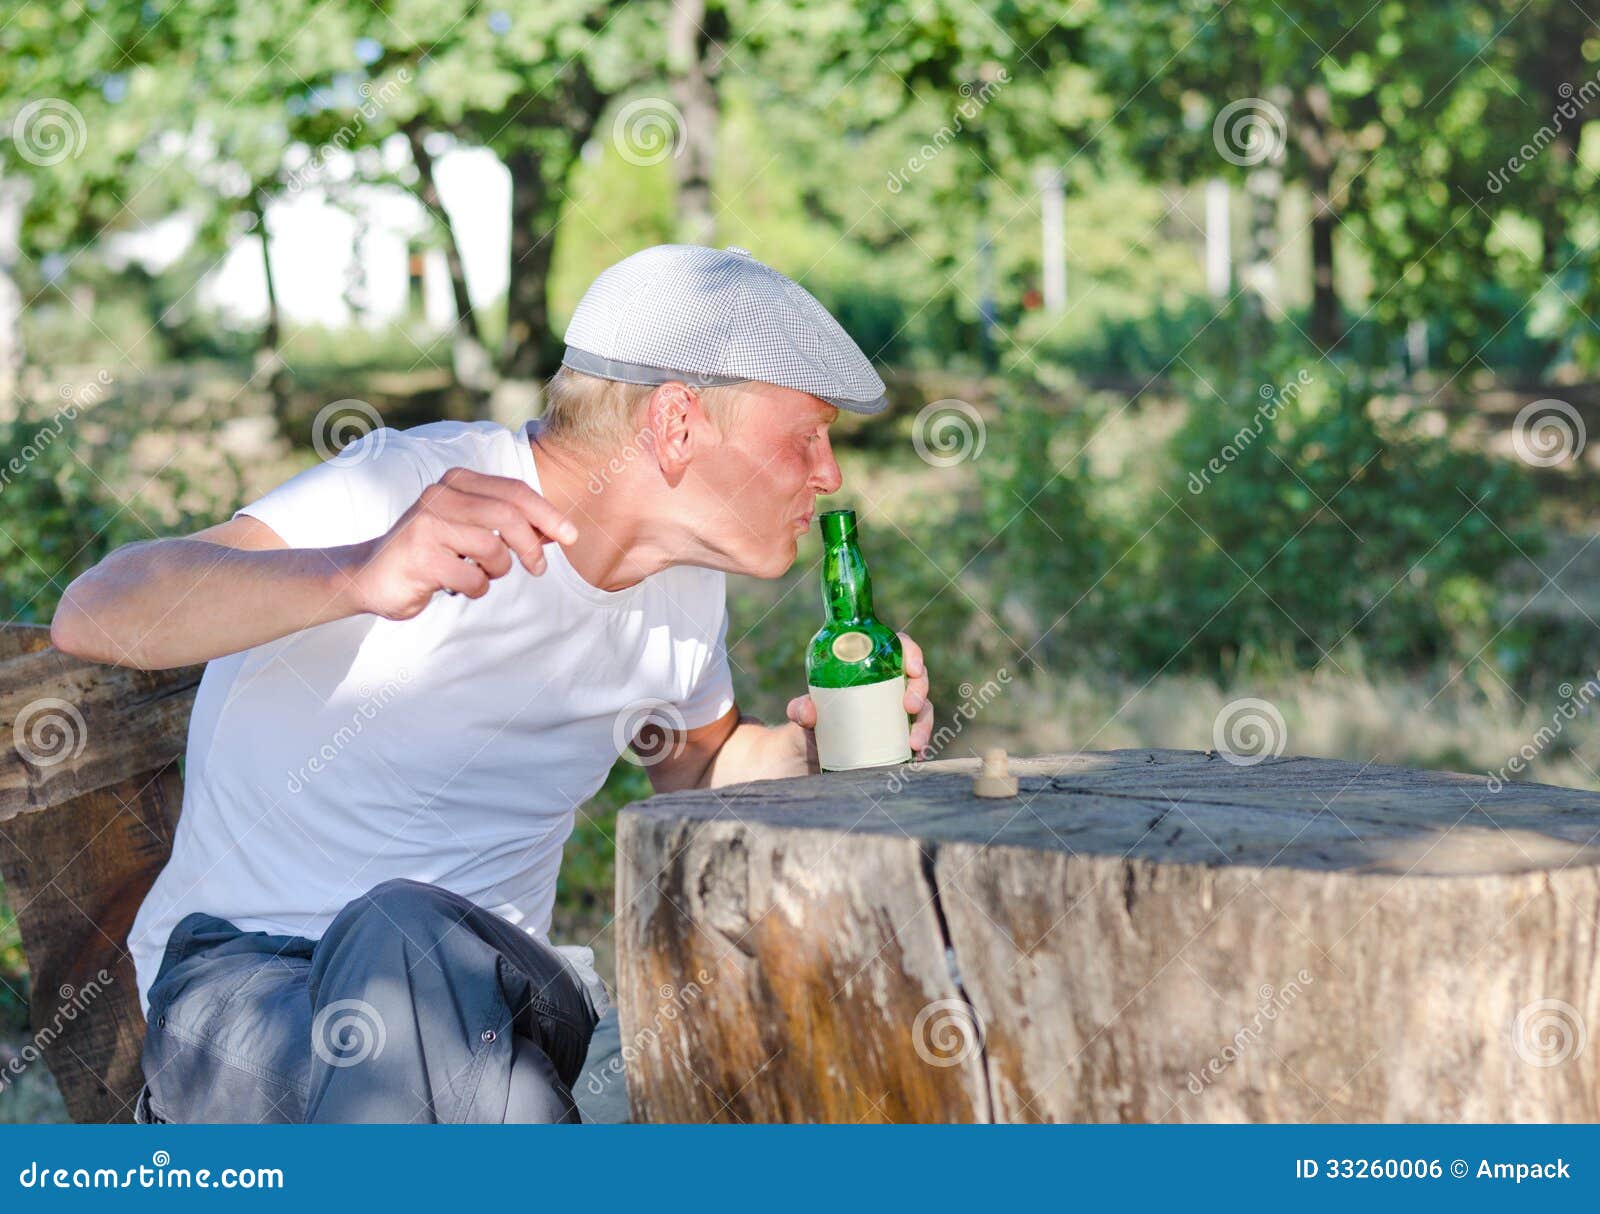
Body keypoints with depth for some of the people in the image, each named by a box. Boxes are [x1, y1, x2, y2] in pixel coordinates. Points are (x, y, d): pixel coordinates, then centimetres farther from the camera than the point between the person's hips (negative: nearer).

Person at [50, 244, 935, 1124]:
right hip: (248, 978, -6)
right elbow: (93, 614, -29)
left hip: (488, 999, 6)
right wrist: (356, 576, -49)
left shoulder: (684, 582, 7)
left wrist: (814, 749, 3)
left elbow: (698, 763, 27)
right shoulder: (416, 483, -17)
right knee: (407, 934, -40)